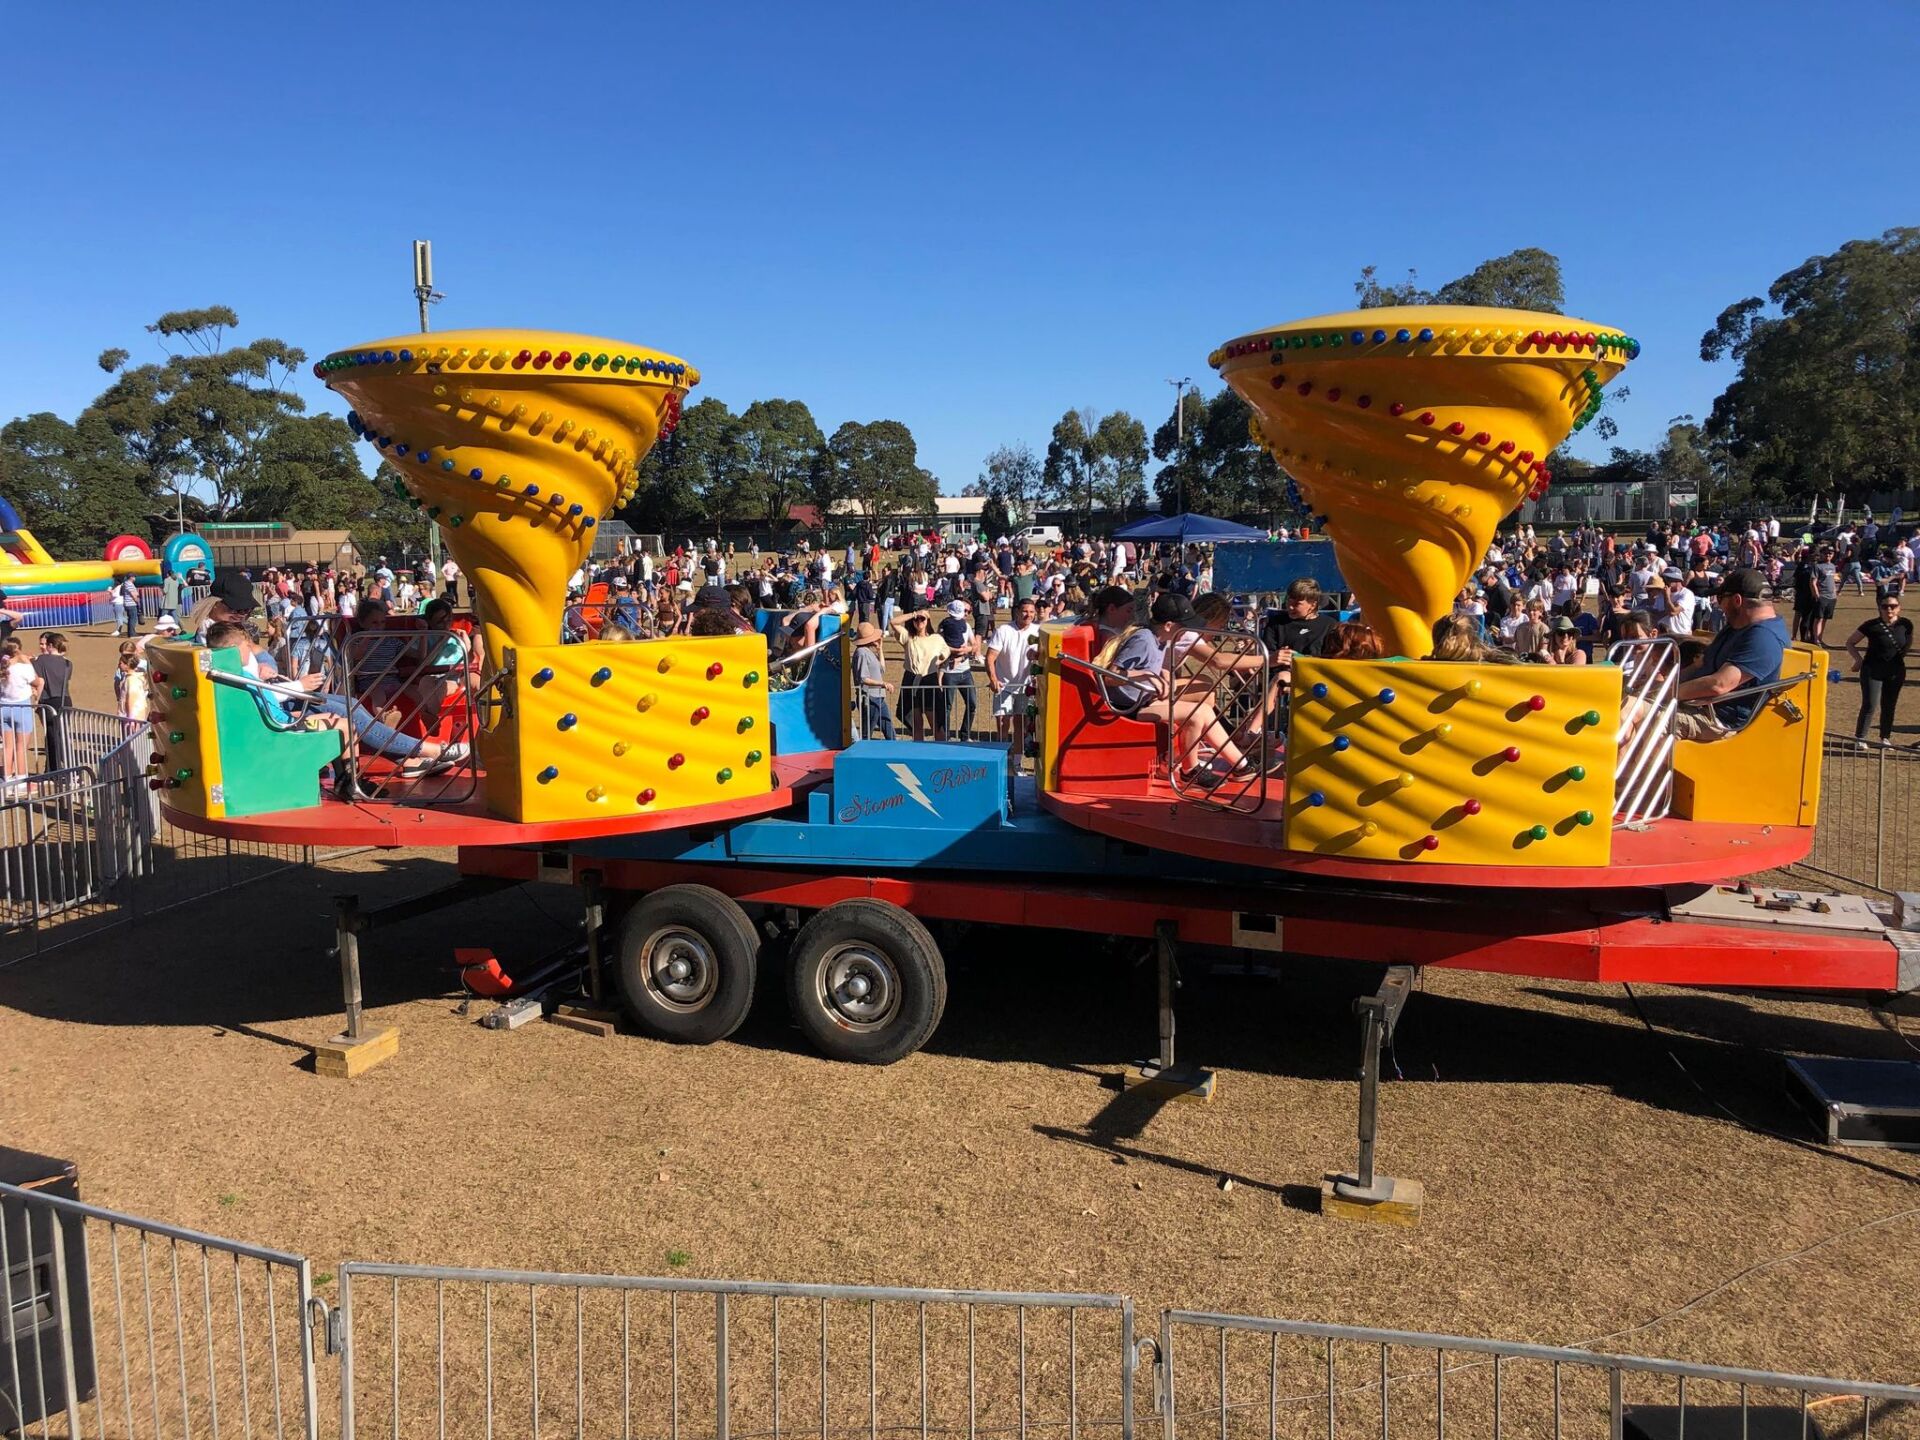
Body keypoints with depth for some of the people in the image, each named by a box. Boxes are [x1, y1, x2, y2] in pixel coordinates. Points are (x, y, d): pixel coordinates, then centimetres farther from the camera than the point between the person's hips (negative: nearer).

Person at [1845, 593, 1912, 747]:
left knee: (1889, 706, 12)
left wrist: (1902, 654, 3)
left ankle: (1885, 738, 25)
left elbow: (1909, 642, 18)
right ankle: (1860, 739, 1)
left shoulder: (1905, 624, -2)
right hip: (1873, 671, -4)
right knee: (1869, 706, -8)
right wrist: (1859, 659, -15)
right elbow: (1850, 643, -4)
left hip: (1896, 672, 4)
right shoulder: (1872, 625, -12)